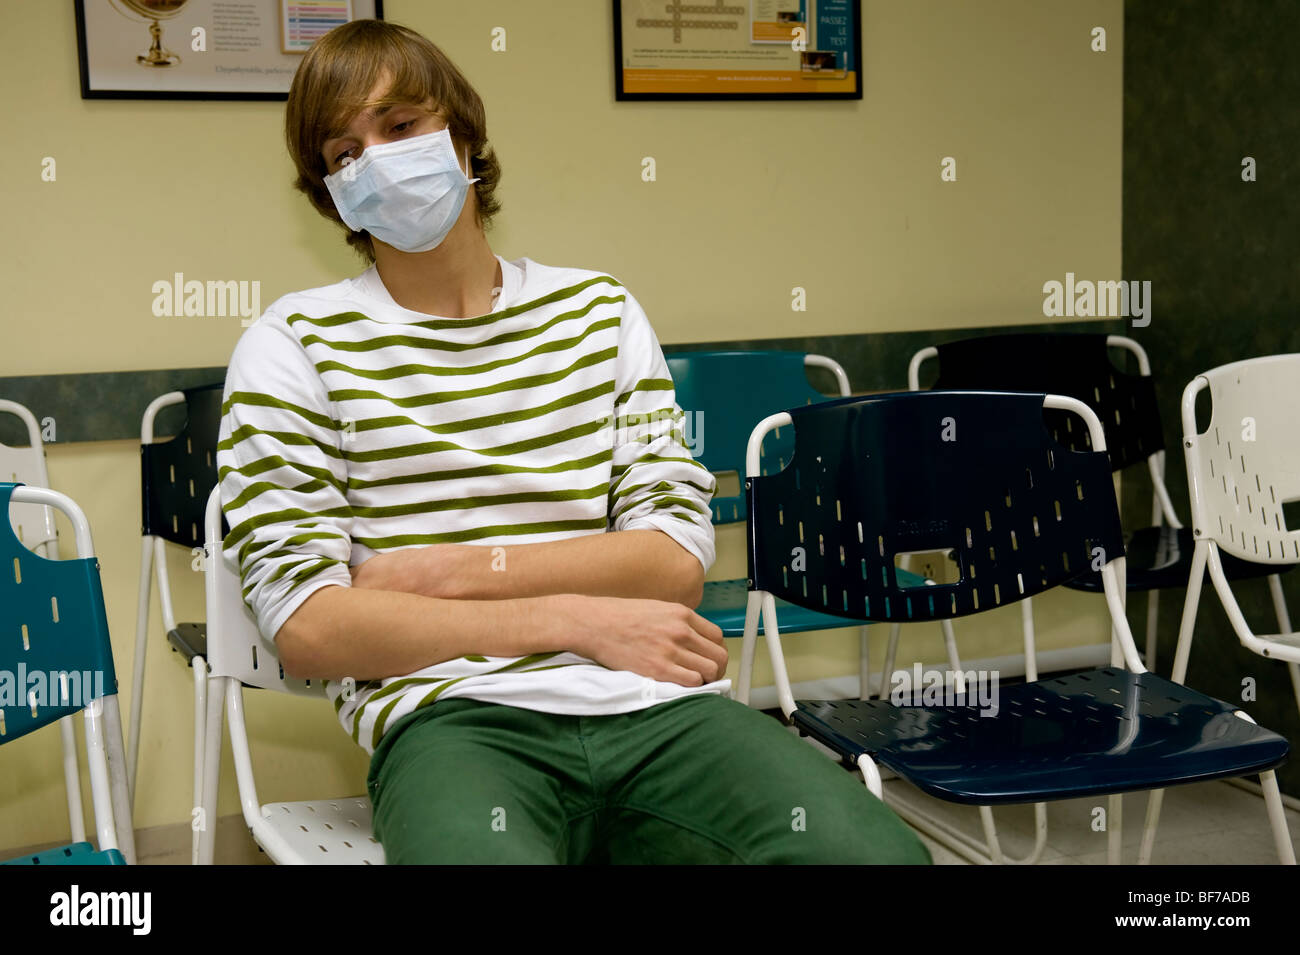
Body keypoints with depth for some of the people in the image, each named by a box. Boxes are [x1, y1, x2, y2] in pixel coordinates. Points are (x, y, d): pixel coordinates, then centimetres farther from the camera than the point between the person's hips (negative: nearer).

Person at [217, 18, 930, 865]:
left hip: (654, 702, 4)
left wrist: (457, 571, -5)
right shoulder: (294, 348, 7)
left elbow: (678, 559, 7)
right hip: (451, 713, -3)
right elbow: (307, 628, -3)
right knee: (490, 850, -39)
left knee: (881, 850, -24)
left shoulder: (598, 310, 18)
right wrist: (578, 619, -6)